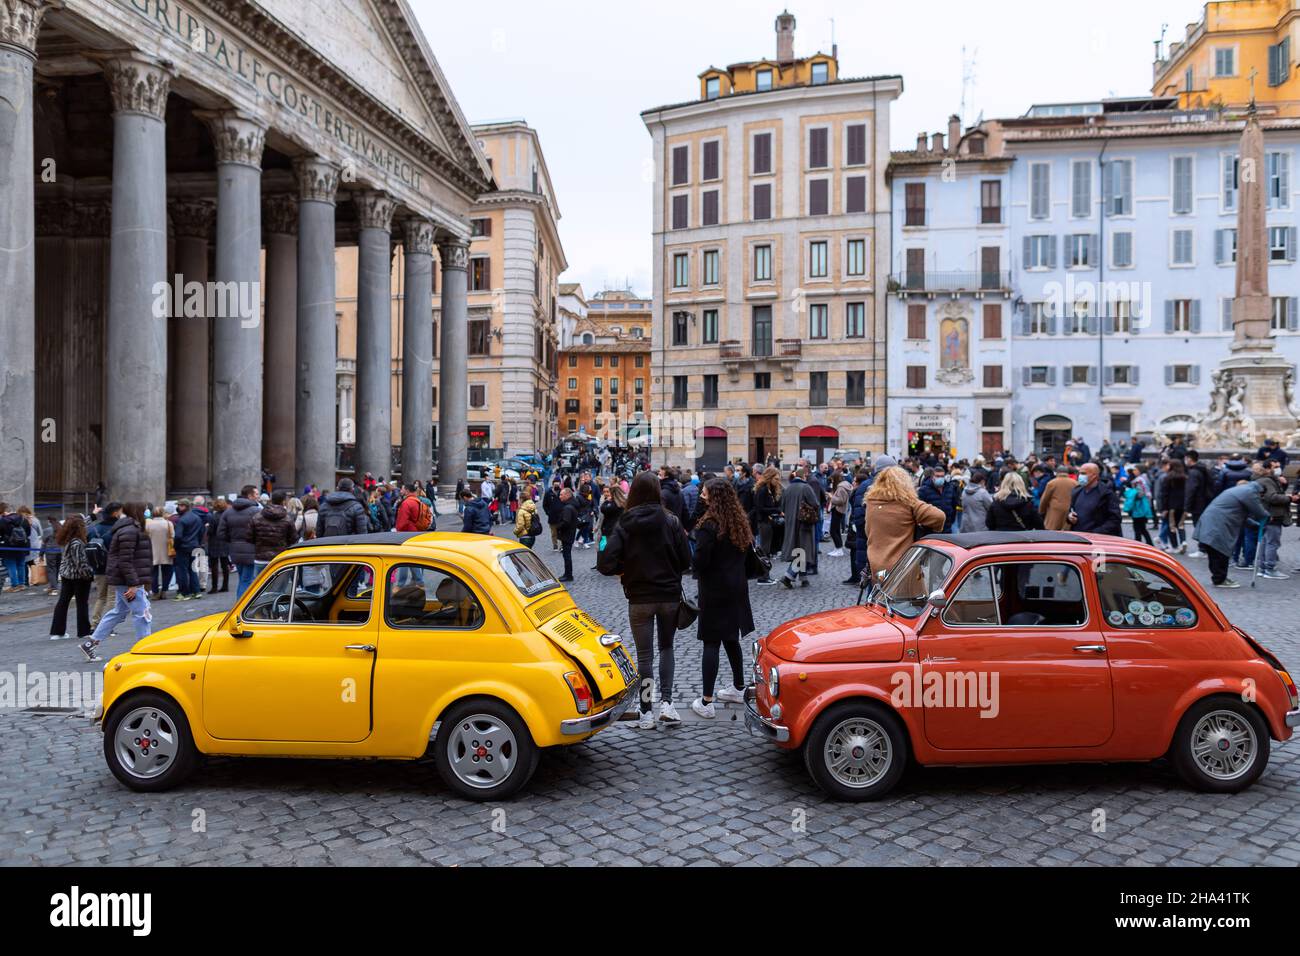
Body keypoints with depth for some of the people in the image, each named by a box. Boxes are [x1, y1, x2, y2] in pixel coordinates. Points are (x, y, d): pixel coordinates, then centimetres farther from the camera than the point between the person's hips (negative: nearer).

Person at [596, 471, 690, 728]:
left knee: (644, 654, 9)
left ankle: (646, 712, 13)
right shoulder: (671, 521, -8)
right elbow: (686, 560, -5)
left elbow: (605, 563, -16)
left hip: (639, 598, -1)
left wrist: (625, 569, 3)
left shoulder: (625, 525, -10)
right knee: (666, 647, 20)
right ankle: (666, 702, 10)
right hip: (669, 595, 1)